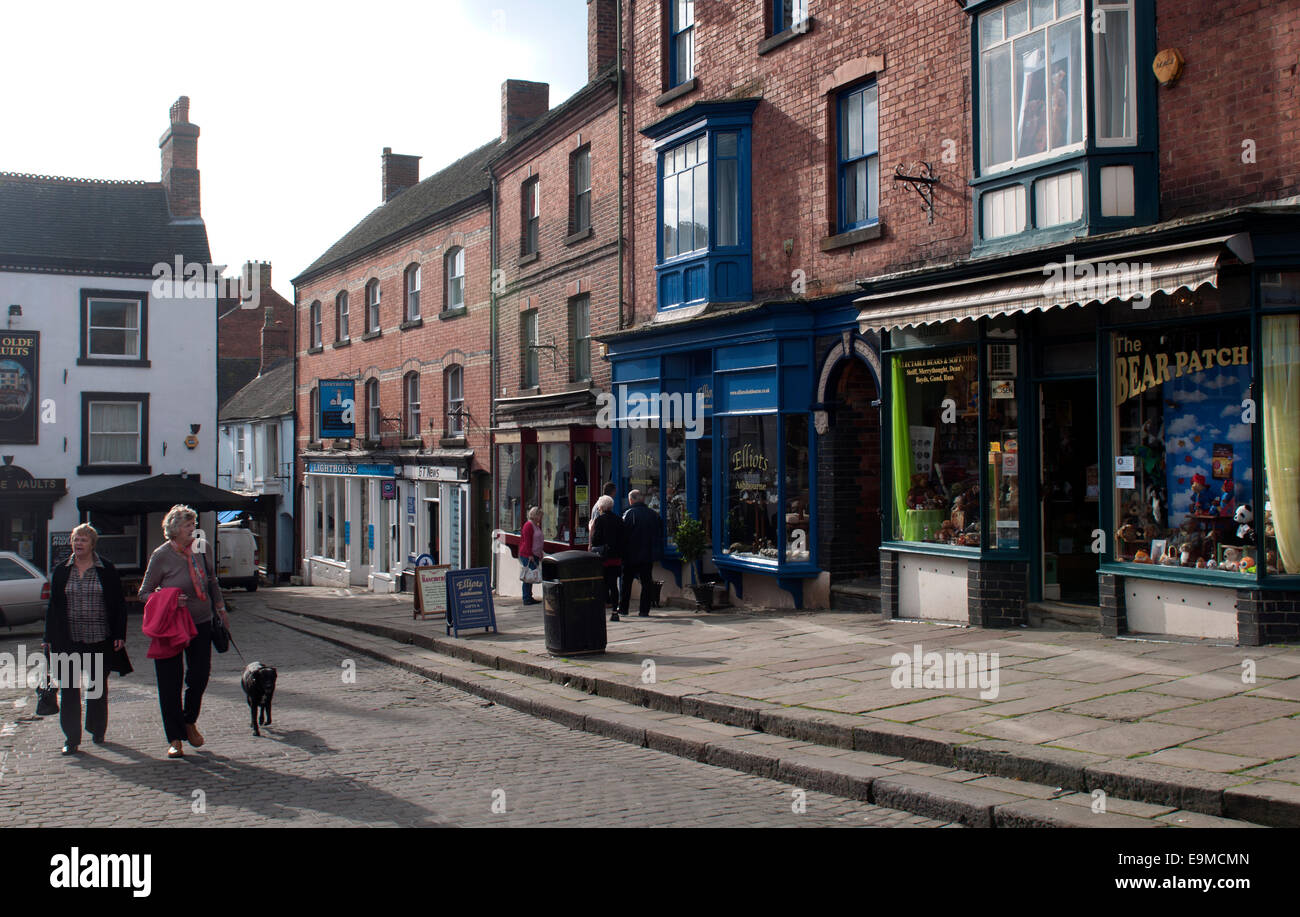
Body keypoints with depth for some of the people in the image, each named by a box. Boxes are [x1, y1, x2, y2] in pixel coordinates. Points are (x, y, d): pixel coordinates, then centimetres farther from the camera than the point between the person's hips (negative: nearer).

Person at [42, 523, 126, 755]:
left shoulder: (107, 570, 1)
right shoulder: (61, 571, 7)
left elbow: (119, 604, 2)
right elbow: (53, 606, 10)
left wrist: (119, 635, -4)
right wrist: (50, 638, 5)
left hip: (100, 640, -1)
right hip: (68, 639, 1)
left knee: (98, 686, 9)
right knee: (69, 689, -2)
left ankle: (97, 731, 24)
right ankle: (71, 738, 4)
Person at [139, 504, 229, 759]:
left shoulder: (199, 550, 3)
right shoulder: (161, 556, -10)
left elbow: (212, 581, 19)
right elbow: (144, 593, -4)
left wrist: (221, 609, 16)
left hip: (201, 623, 4)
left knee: (200, 675, 5)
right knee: (170, 683, 1)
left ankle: (190, 721, 31)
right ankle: (174, 738, 11)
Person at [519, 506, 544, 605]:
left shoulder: (536, 526, 18)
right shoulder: (529, 525, -12)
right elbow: (527, 541, -17)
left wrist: (541, 552, 21)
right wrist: (529, 554, -20)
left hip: (534, 556, 10)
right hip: (528, 556, -10)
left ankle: (529, 597, 16)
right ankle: (526, 598, -7)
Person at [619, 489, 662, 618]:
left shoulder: (629, 514, -10)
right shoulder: (653, 514, 3)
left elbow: (624, 535, -11)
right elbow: (660, 534, 10)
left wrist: (623, 553, -3)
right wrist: (655, 553, 17)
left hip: (631, 555, -3)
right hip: (648, 555, 3)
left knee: (626, 582, 10)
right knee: (646, 583, 6)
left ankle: (623, 608, 15)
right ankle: (644, 610, 2)